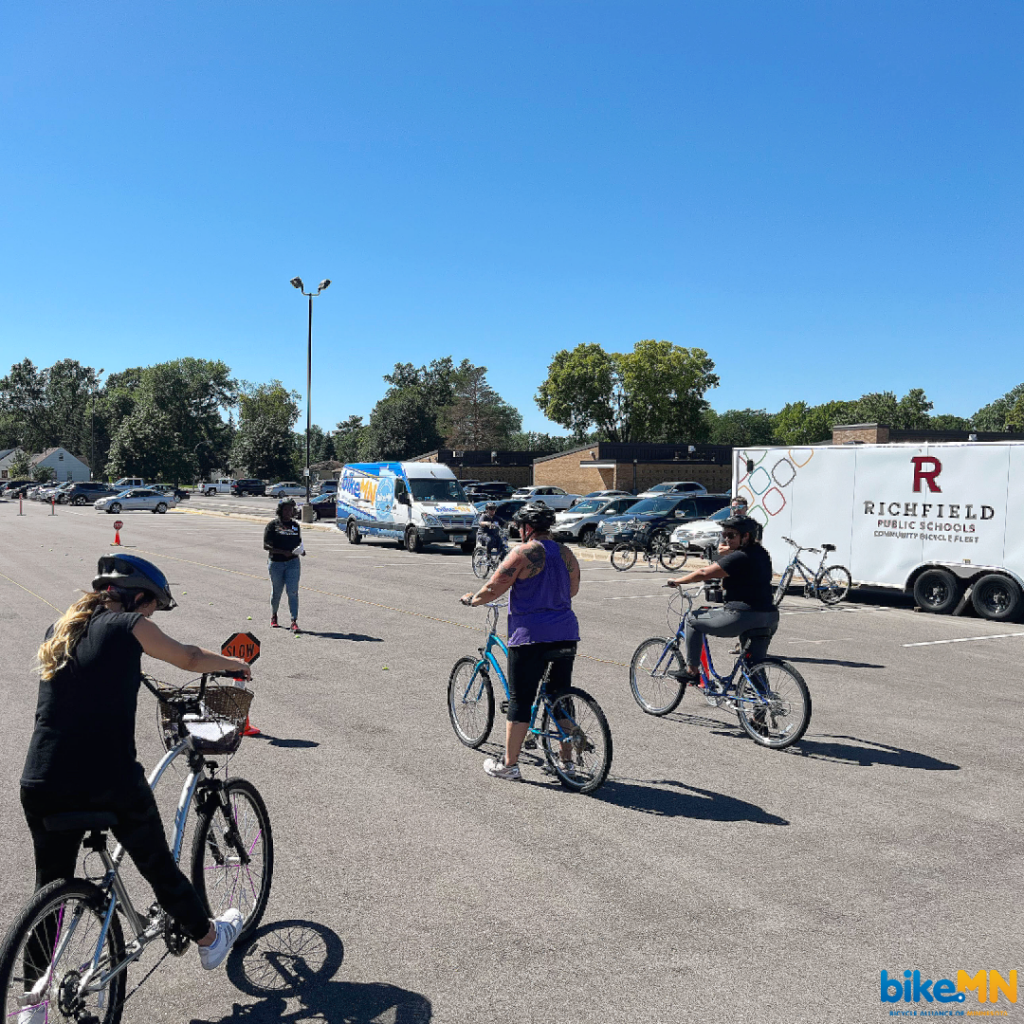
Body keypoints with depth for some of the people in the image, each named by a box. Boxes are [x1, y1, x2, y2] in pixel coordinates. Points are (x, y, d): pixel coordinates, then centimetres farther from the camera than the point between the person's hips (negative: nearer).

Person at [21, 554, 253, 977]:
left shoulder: (59, 629, 11)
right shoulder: (130, 626, -6)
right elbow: (190, 659, 8)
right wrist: (236, 664, 26)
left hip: (42, 785, 5)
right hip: (111, 784, -5)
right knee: (158, 866, 16)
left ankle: (33, 1003, 26)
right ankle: (209, 940, 36)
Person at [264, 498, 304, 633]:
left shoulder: (295, 525, 10)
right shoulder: (272, 524, -3)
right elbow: (266, 546, -8)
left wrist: (302, 550, -3)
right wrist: (283, 552, -19)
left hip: (293, 562, 2)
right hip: (276, 563, -2)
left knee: (293, 591, -10)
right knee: (276, 591, 11)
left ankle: (294, 621, -13)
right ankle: (273, 616, 36)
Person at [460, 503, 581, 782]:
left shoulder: (522, 553, -9)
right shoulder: (567, 554, 9)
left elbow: (492, 589, -8)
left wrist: (472, 600, 11)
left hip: (530, 635, -6)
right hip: (566, 633, 6)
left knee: (520, 700, 2)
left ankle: (509, 764, 9)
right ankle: (566, 761, 20)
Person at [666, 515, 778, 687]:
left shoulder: (739, 557, -13)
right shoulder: (762, 554, 13)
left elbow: (704, 573, -14)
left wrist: (677, 581, -3)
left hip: (742, 617, -9)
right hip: (770, 619, 9)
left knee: (693, 619, 9)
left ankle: (692, 670, 13)